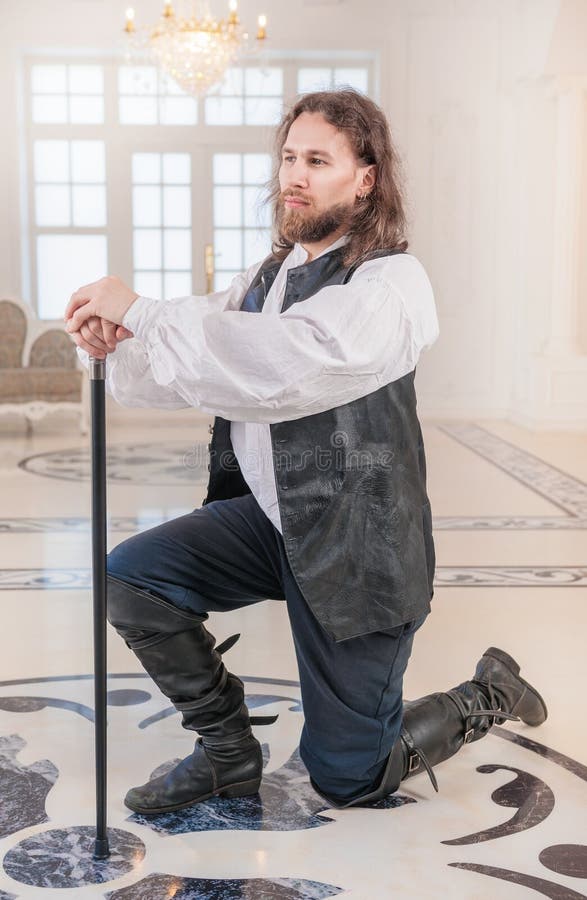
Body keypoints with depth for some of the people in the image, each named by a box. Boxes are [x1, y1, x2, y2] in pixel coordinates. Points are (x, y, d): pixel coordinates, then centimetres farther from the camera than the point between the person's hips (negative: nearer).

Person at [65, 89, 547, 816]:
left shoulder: (391, 282, -17)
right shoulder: (269, 277, 7)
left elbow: (288, 364, -34)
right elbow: (189, 365, 3)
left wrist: (142, 313, -33)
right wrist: (114, 341, -19)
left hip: (356, 543, -6)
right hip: (269, 517, 7)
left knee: (347, 779, 2)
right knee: (130, 577, -14)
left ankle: (490, 696, 30)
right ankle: (227, 750, 8)